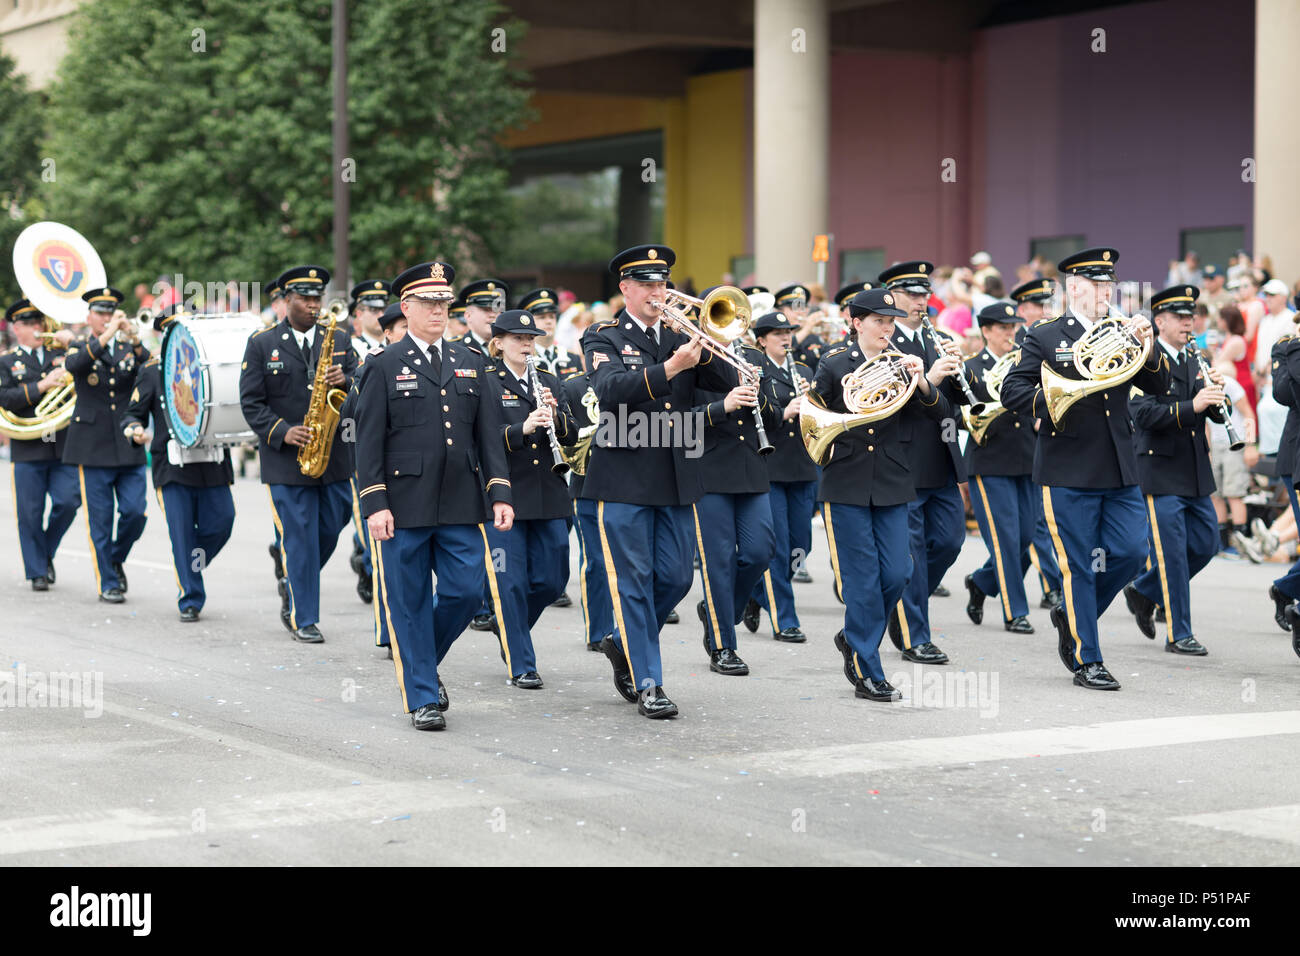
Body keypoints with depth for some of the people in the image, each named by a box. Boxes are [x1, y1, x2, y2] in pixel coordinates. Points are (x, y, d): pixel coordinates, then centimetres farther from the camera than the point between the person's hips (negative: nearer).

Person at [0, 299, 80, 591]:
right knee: (30, 513, 1)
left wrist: (72, 342, -3)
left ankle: (47, 554, 18)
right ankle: (37, 572, 11)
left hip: (63, 446, 2)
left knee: (67, 503, -6)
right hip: (28, 449, -2)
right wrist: (42, 385, -15)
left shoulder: (61, 353, 15)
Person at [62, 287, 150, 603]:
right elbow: (73, 365, -20)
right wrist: (105, 338, -30)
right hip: (93, 446, -2)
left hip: (128, 446, 2)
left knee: (134, 512, -5)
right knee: (100, 518, 0)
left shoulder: (129, 349, 11)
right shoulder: (80, 348, 4)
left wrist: (133, 338, -24)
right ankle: (108, 582, 9)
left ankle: (117, 559, 22)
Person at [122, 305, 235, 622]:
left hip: (212, 462, 3)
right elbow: (134, 413, 5)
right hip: (173, 464, -3)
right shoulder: (153, 370, 5)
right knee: (182, 533, -6)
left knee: (220, 524, -1)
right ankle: (190, 600, 3)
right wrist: (135, 431, -16)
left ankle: (186, 573, 25)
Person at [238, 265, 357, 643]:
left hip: (334, 456, 3)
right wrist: (283, 432, -16)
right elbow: (251, 402, -3)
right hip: (286, 458, -3)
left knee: (330, 530, 8)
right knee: (299, 538, -3)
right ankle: (304, 620, 5)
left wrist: (344, 382, -18)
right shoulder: (261, 343, 1)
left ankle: (292, 588, 34)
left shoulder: (338, 339, 9)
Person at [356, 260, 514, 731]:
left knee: (466, 590, 0)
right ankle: (422, 697, 10)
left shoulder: (471, 362, 12)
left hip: (461, 503, 3)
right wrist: (375, 503, -11)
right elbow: (369, 440, -3)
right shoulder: (384, 365, 0)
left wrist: (499, 494, 1)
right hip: (405, 504, -3)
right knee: (409, 601, 2)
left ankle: (421, 661, 25)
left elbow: (489, 433, 11)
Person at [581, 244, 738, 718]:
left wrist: (703, 349, -14)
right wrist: (669, 368, -31)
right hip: (624, 478, -5)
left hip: (675, 479, 5)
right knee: (634, 581, -2)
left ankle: (624, 644, 30)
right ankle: (647, 684, 3)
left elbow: (728, 382, 2)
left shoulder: (680, 339, 14)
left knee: (675, 578, 6)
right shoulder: (604, 339, 0)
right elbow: (611, 389, -21)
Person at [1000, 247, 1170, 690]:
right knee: (1078, 566, 0)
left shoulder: (1120, 335, 12)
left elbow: (1158, 386, 6)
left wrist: (1148, 348, -12)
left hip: (1119, 470, 5)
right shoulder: (1045, 338, 1)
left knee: (1131, 553, 0)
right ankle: (1087, 661, 8)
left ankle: (1071, 616, 23)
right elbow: (1012, 390, -5)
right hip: (1068, 471, -4)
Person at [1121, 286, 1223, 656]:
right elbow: (1144, 414, -21)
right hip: (1160, 470, -7)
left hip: (1196, 472, 7)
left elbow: (1216, 414, 9)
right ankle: (1178, 635, 5)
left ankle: (1143, 591, 28)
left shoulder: (1194, 360, 13)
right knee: (1172, 552, -4)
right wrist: (1192, 406, -31)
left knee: (1206, 544, 11)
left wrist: (1215, 392, -13)